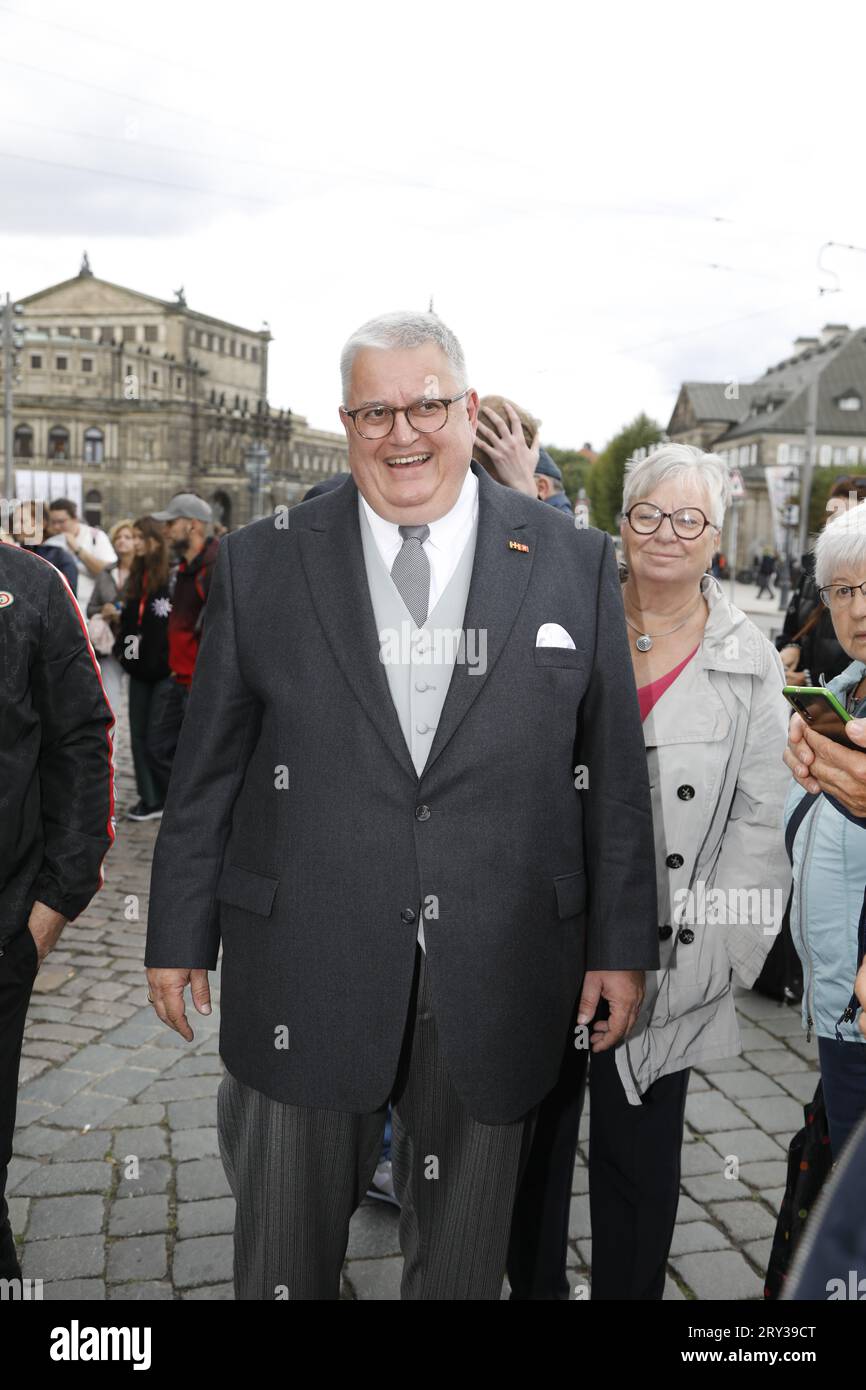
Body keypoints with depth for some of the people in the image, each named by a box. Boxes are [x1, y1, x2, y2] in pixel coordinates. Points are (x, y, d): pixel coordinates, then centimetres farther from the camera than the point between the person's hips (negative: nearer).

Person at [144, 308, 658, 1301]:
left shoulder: (573, 564, 0)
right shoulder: (261, 562, -1)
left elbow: (615, 769, 3)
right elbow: (207, 767, 3)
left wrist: (622, 943, 3)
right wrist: (181, 933, 5)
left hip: (496, 983, 1)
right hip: (303, 976, 0)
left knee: (463, 1258, 20)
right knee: (284, 1255, 18)